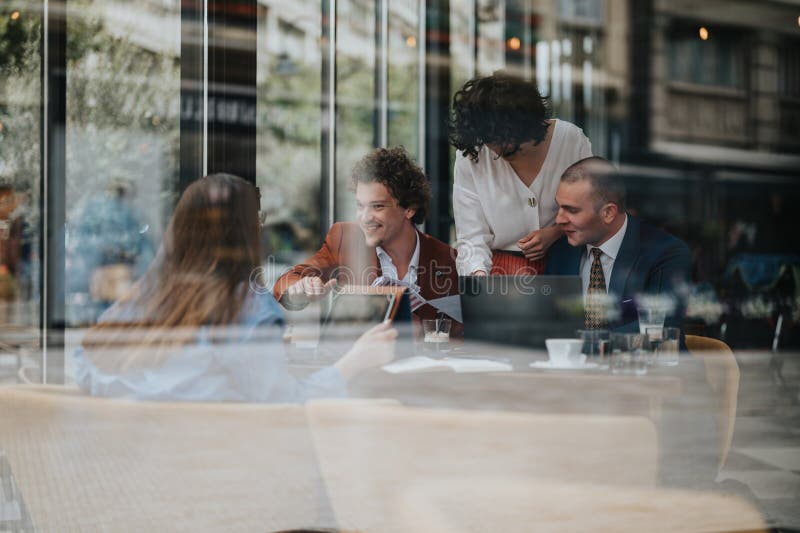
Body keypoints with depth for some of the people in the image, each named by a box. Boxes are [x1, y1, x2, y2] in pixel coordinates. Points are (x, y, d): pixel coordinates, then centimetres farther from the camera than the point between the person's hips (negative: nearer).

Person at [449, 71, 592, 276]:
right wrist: (479, 274, -23)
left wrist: (555, 233, -8)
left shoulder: (571, 138, -3)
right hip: (501, 267, 1)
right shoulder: (469, 156, -3)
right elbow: (472, 236, -4)